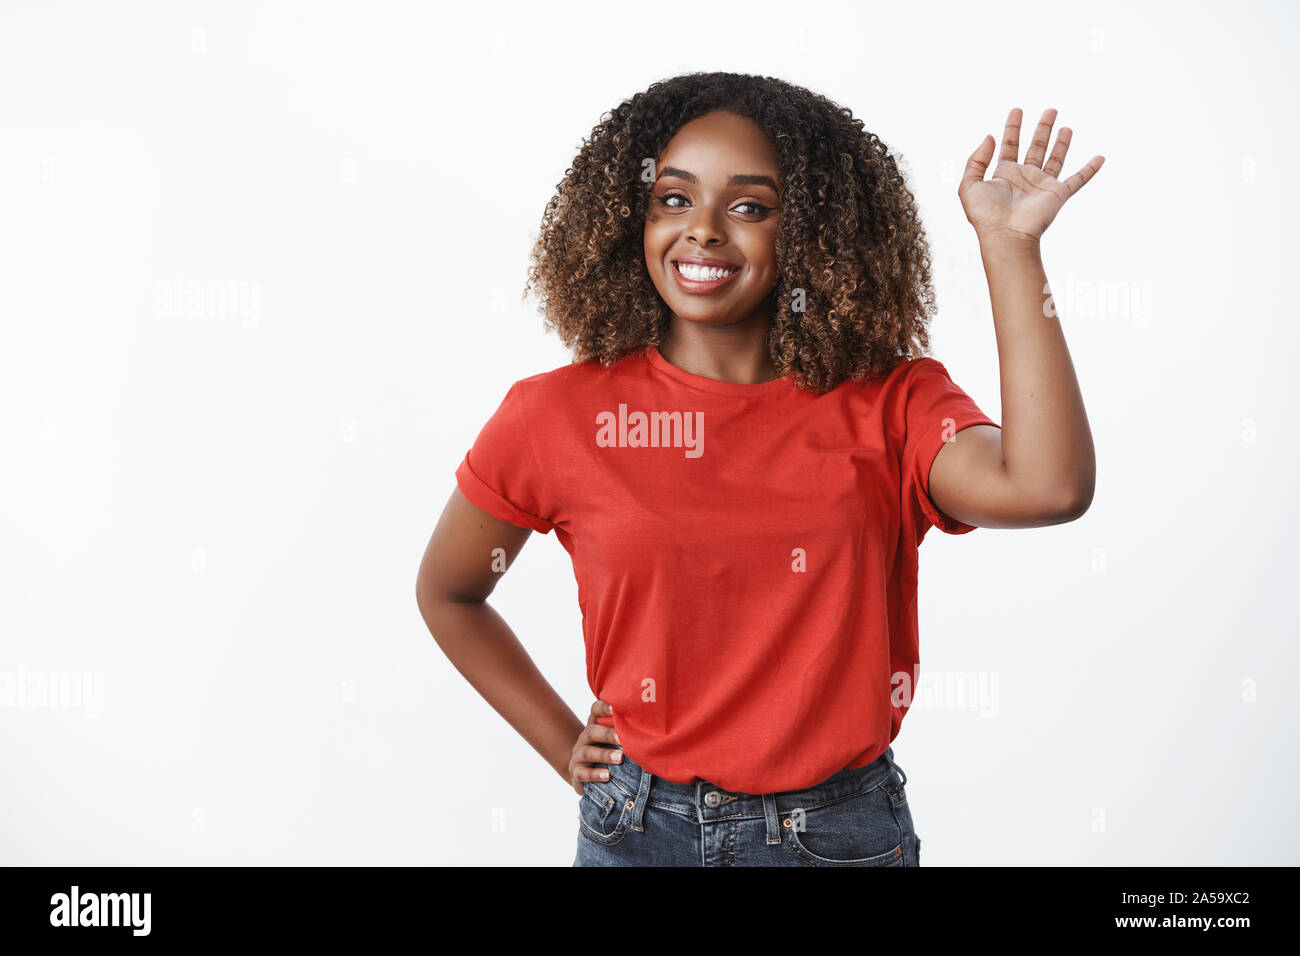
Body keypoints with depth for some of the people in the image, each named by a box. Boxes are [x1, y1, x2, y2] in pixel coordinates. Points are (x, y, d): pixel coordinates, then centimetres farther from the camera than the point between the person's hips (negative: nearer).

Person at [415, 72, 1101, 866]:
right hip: (640, 830, 0)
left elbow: (1047, 488, -26)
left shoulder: (893, 405, -7)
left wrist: (1009, 246, -21)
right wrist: (568, 748, 3)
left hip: (845, 833, 1)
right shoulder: (559, 417, -6)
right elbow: (447, 596, 8)